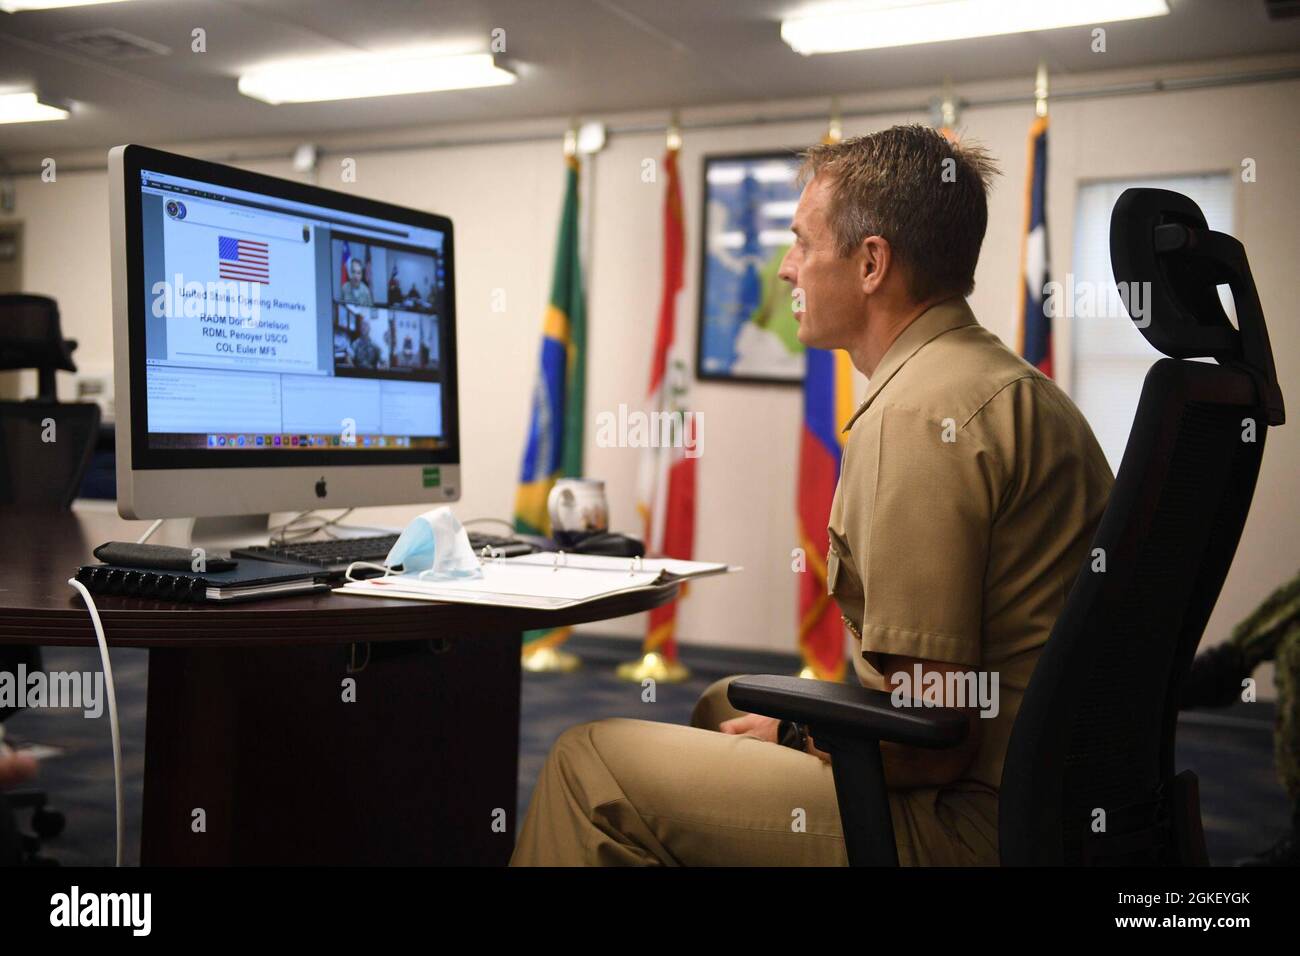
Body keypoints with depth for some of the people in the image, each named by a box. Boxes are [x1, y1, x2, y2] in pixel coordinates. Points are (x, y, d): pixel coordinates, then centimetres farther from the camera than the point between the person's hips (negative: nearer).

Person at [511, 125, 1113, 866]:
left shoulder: (916, 414, -22)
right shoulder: (1011, 382, 11)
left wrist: (793, 735, -6)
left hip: (969, 821, -10)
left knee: (592, 762, -7)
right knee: (725, 703, 26)